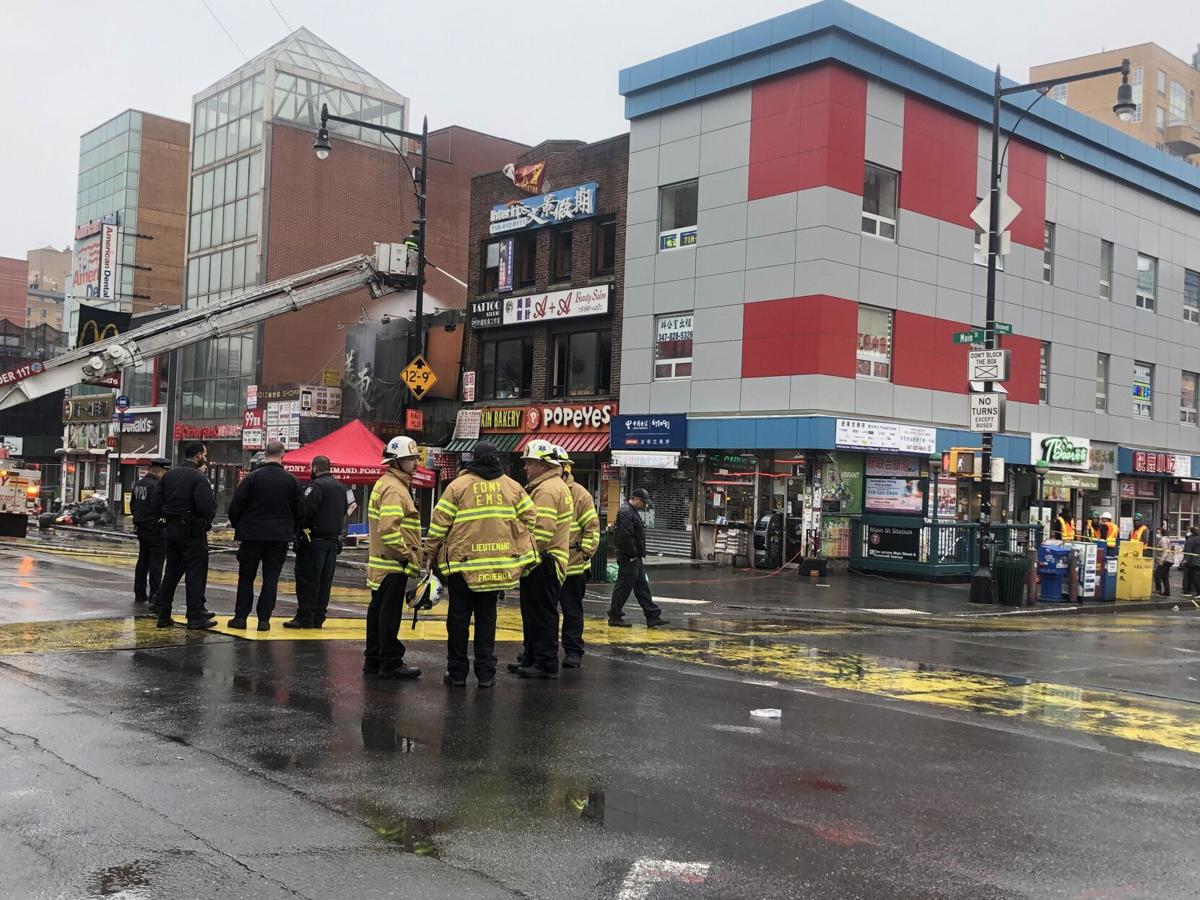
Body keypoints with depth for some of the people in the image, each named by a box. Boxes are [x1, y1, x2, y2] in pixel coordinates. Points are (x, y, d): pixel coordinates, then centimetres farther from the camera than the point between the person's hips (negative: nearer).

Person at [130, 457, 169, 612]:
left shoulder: (139, 483, 12)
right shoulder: (157, 485, -19)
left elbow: (132, 505, 20)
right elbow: (161, 507, -26)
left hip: (140, 528, 10)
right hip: (154, 528, -10)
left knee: (143, 559, 19)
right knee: (156, 561, -8)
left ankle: (140, 594, 27)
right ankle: (155, 597, -11)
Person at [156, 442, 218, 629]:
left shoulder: (168, 475, 9)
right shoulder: (198, 477, -15)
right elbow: (206, 506, -22)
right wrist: (209, 518, -3)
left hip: (171, 528, 7)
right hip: (192, 531, -7)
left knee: (171, 572, 14)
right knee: (195, 573, 0)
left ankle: (163, 615, 15)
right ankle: (195, 616, 2)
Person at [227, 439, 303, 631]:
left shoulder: (253, 477, -7)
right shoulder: (291, 480, -2)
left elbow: (235, 506, -5)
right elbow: (300, 511, 2)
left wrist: (238, 527, 12)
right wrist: (290, 530, 18)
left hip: (252, 535, -1)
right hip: (280, 537, 1)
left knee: (246, 577, 10)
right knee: (271, 578, 6)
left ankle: (240, 617, 10)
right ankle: (264, 619, 3)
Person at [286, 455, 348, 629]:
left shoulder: (317, 486, -14)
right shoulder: (341, 487, 14)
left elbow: (305, 510, -21)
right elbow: (345, 510, 17)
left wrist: (296, 528, -8)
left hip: (315, 539, -8)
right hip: (334, 539, 8)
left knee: (307, 579, -3)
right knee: (325, 580, 10)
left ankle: (305, 618, -2)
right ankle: (318, 618, 14)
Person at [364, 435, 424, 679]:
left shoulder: (386, 484, 17)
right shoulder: (394, 488, -16)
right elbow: (389, 529, -27)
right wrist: (406, 554, -17)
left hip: (382, 563, 11)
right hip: (393, 564, -11)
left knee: (379, 611, 14)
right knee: (390, 614, -4)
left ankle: (373, 659, 21)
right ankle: (390, 663, 1)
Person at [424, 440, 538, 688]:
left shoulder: (458, 485, -5)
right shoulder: (512, 486, 4)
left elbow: (439, 523, -4)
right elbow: (530, 517, 8)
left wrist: (431, 553, 6)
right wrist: (517, 545, 21)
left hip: (462, 564, -2)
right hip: (497, 565, 3)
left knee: (458, 618, 8)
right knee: (487, 617, 11)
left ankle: (457, 672, 11)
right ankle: (486, 673, 11)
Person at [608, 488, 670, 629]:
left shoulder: (633, 512, 18)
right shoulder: (626, 513, -17)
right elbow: (626, 537, -25)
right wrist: (633, 554, -19)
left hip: (635, 558, 11)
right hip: (628, 559, -11)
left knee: (642, 588, 11)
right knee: (623, 587, -2)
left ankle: (653, 617, 14)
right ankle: (614, 617, 7)